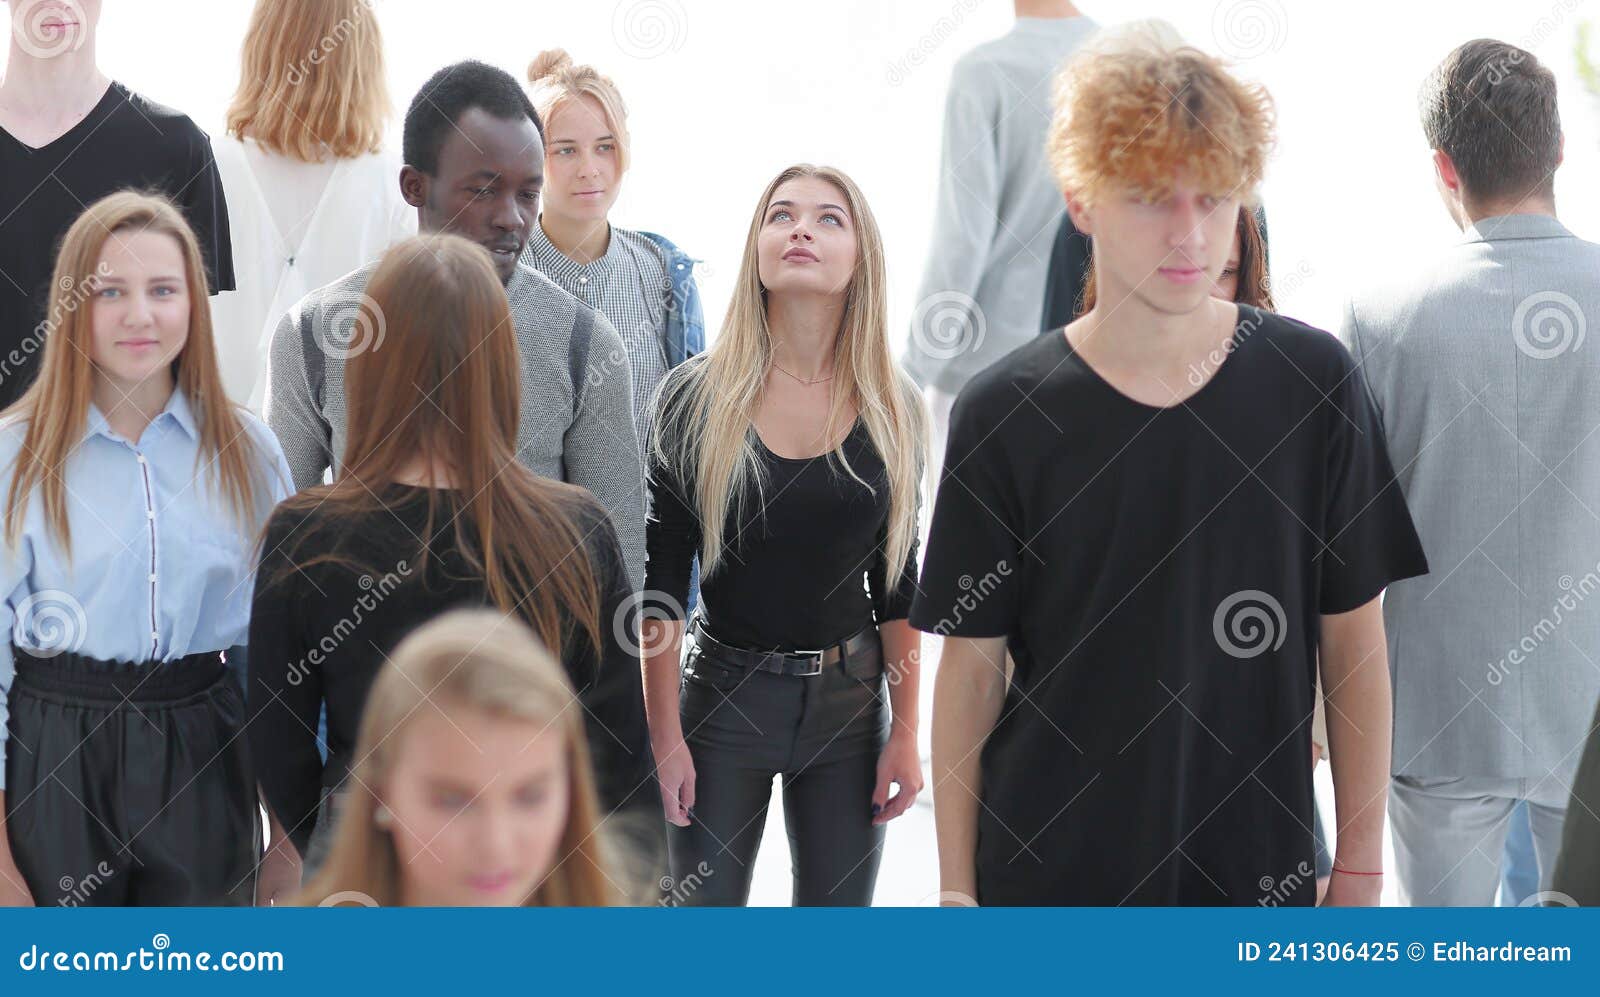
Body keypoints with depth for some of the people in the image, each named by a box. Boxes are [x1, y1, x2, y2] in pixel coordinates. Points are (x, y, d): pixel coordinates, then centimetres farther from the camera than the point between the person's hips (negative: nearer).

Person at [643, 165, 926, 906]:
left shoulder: (894, 407, 0)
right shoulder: (697, 395, -7)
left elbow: (899, 582, 5)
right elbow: (660, 579, -6)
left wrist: (905, 733, 2)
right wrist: (665, 737, -9)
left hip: (850, 700, 2)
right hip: (723, 693, -2)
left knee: (839, 902, 8)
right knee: (705, 902, 4)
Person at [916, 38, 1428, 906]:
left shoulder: (1313, 382, -4)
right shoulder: (1003, 413, -6)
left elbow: (1353, 641, 2)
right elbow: (971, 667, -1)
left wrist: (1360, 866, 2)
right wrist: (955, 888, -1)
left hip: (1258, 868, 1)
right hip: (1043, 876, -1)